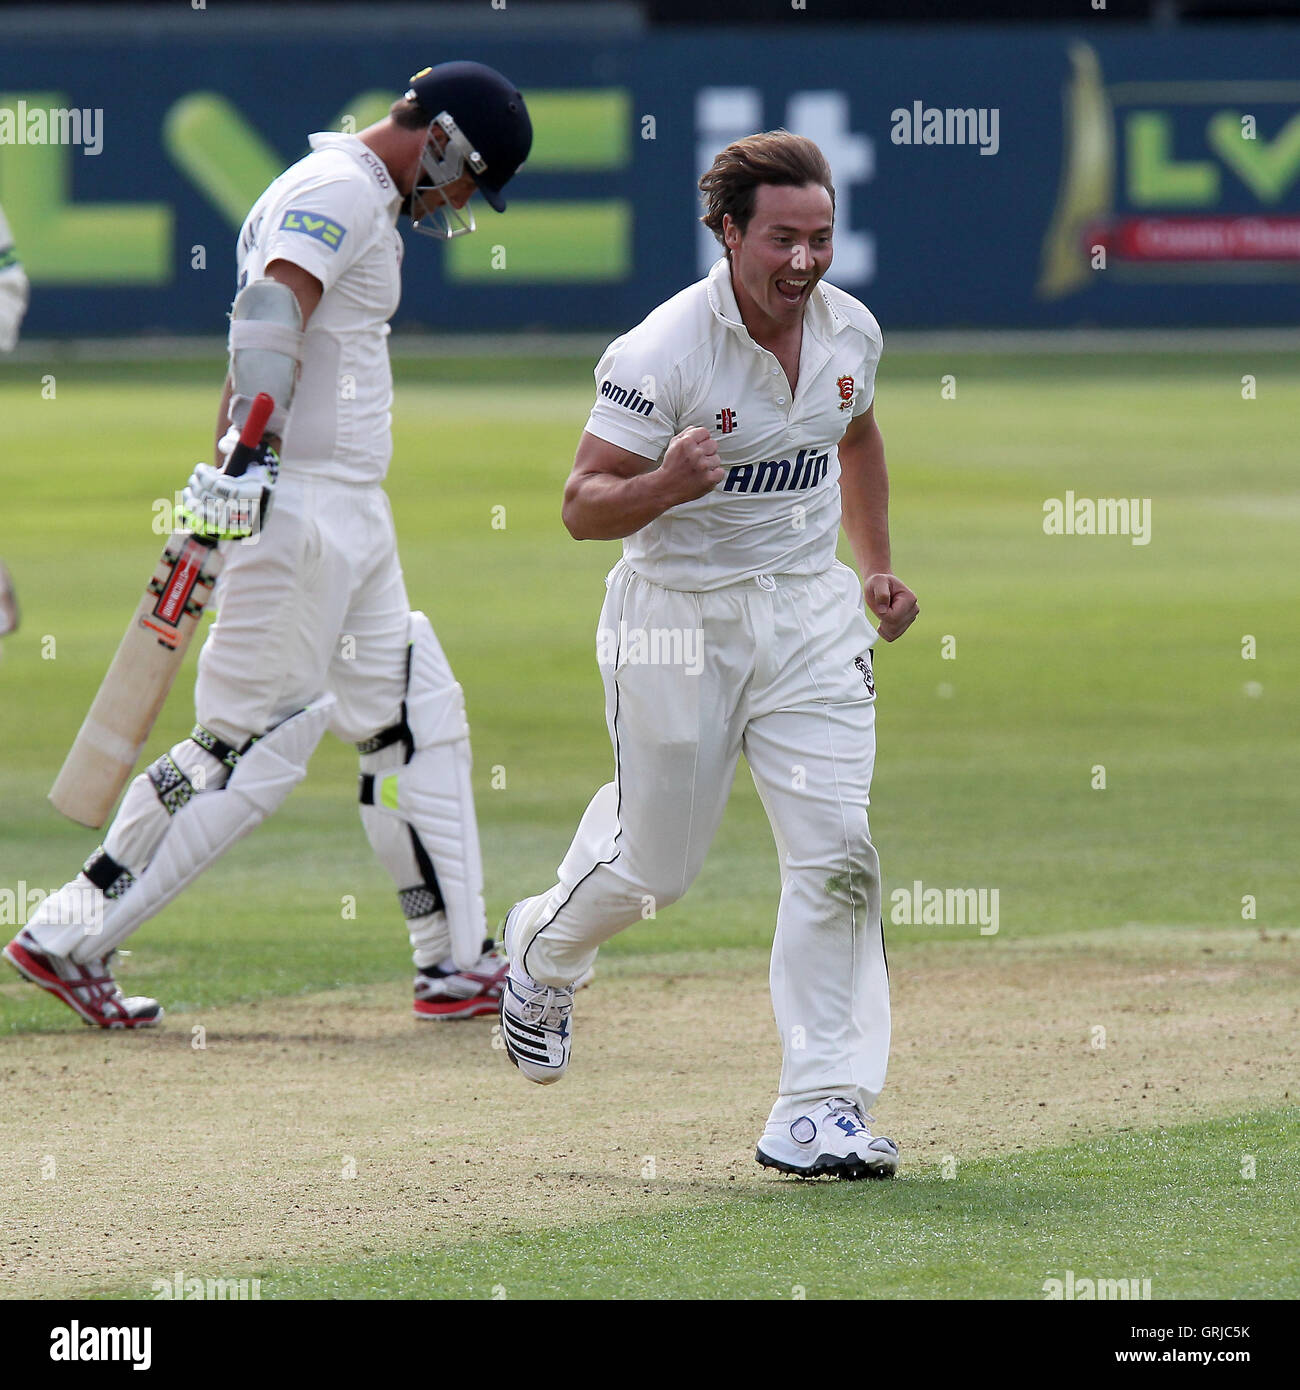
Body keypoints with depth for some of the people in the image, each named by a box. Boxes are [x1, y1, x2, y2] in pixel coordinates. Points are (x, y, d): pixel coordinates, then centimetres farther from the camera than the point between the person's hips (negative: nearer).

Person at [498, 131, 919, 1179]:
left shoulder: (851, 330, 0)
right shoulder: (661, 354, -20)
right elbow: (583, 508, -19)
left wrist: (877, 566, 16)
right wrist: (664, 483, -38)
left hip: (811, 612, 4)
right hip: (680, 620, -4)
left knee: (837, 849, -10)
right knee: (656, 862, 9)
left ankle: (822, 1110, -8)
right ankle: (541, 956, 44)